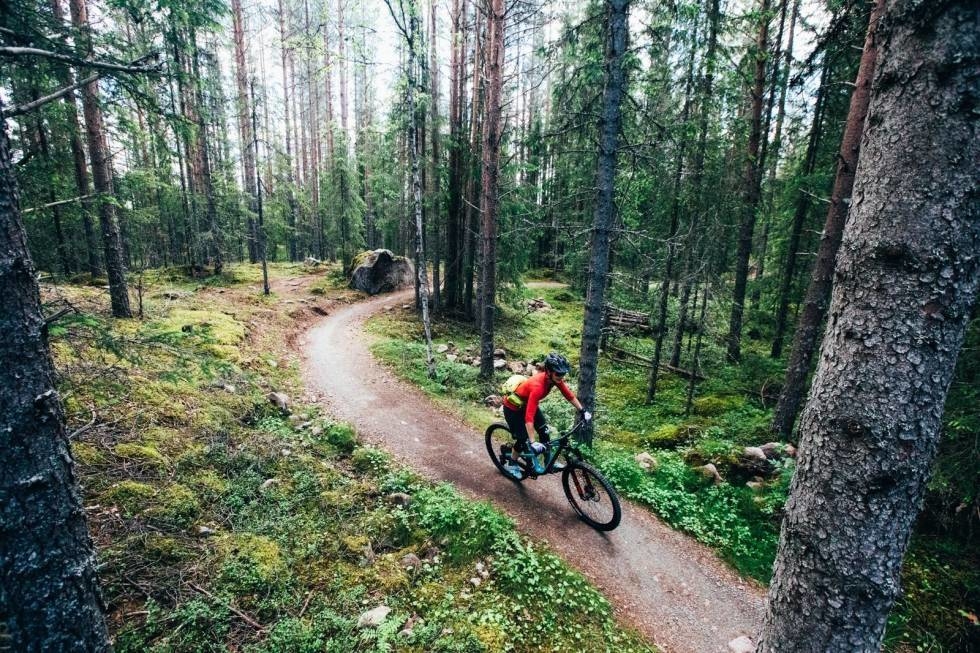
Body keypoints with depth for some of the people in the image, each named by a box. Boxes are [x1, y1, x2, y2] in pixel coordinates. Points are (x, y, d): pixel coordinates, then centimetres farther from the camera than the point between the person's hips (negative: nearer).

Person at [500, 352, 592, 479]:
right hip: (513, 407, -7)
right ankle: (511, 464, 20)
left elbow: (569, 395, -3)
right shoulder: (538, 386, -41)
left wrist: (582, 411, -5)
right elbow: (529, 417, -45)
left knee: (544, 431, 0)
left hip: (527, 404, 7)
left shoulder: (554, 378, -20)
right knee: (523, 438, -3)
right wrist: (532, 443, -48)